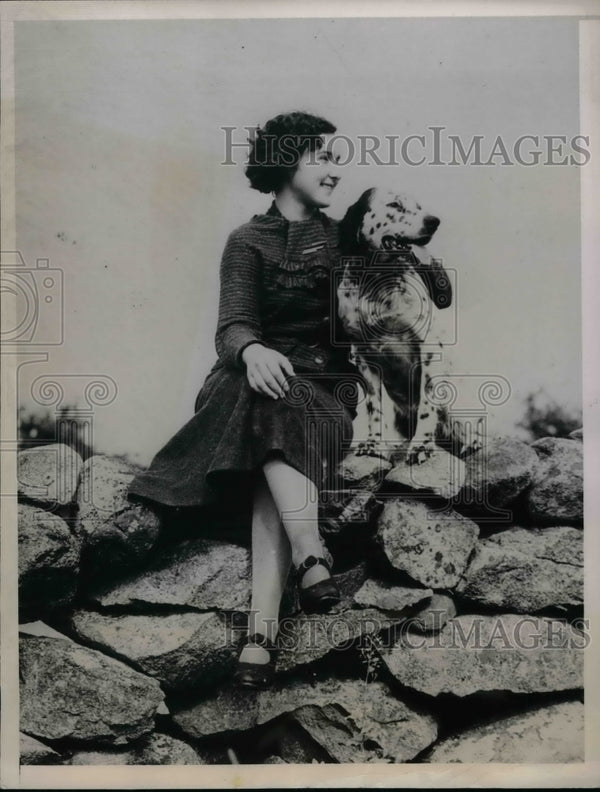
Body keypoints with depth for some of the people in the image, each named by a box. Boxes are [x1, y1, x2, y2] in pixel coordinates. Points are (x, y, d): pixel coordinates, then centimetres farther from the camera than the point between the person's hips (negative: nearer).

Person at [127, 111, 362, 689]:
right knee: (281, 410, -38)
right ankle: (312, 558, -48)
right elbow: (233, 324, -6)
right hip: (266, 374, -1)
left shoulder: (344, 237, 20)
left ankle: (262, 625, -45)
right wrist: (253, 350, -30)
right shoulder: (248, 241, 9)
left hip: (327, 378, 1)